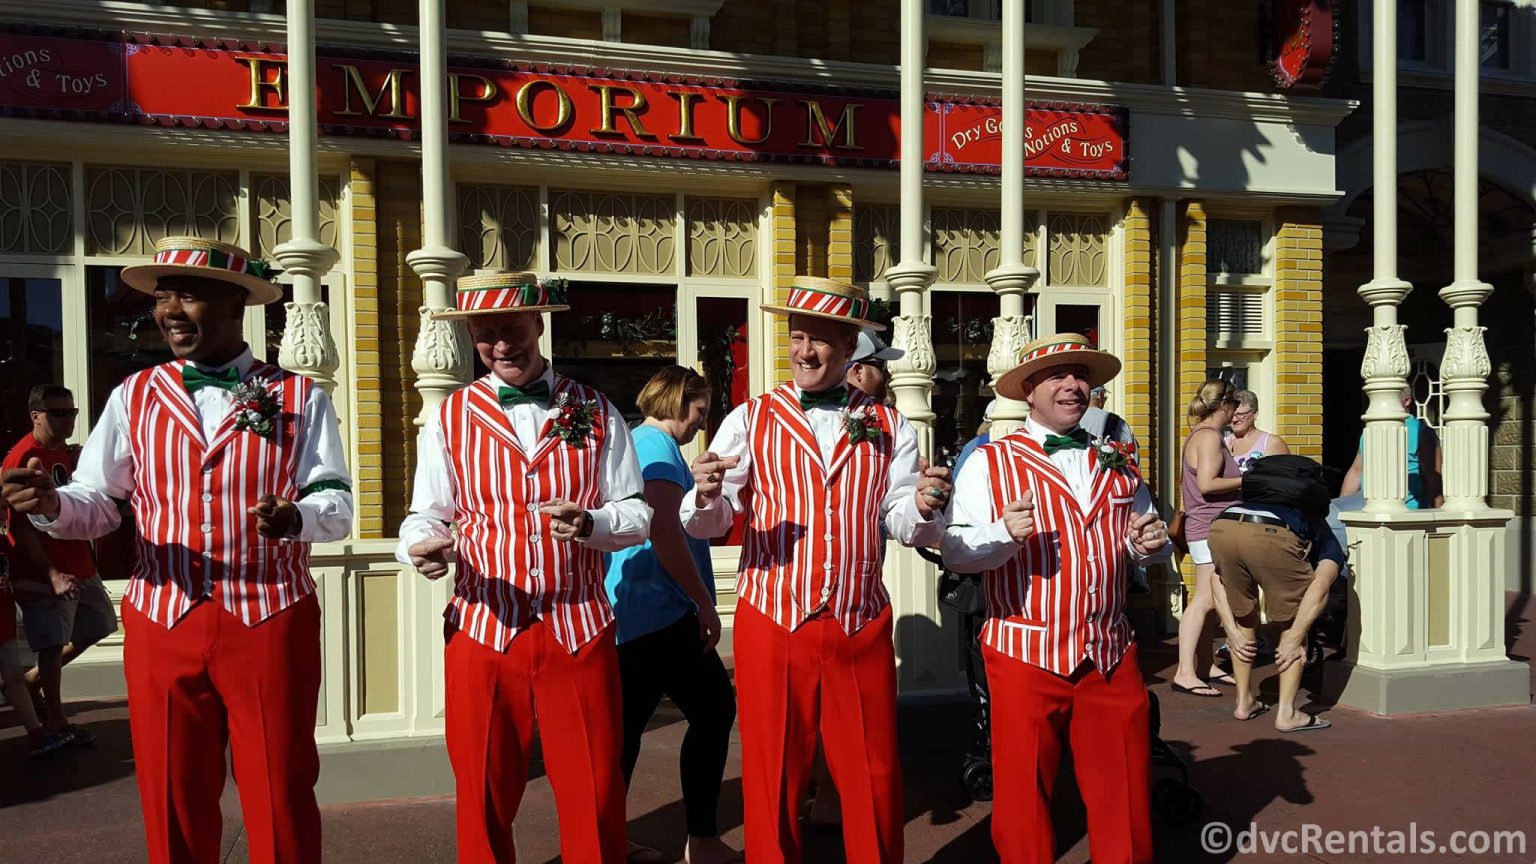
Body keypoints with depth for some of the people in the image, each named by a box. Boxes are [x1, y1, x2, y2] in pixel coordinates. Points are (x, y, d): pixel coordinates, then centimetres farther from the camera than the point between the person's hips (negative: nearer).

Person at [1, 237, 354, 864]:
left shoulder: (299, 398, 2)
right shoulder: (135, 396, 9)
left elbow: (337, 503, -4)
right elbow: (97, 504, 6)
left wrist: (296, 517, -26)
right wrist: (50, 505, -17)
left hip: (271, 624, -2)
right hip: (162, 625, 3)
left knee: (281, 804, 6)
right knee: (173, 806, 13)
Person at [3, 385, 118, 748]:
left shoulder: (66, 452, 9)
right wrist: (52, 574, -25)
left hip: (79, 565, 9)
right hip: (43, 572, -9)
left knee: (97, 627, 19)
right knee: (54, 644, 0)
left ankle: (31, 680, 34)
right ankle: (55, 722, 14)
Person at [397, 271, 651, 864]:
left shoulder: (595, 413, 7)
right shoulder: (450, 418, 6)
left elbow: (637, 515, 4)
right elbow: (426, 517, 5)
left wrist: (591, 523, -17)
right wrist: (422, 548, -18)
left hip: (579, 632, 0)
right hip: (482, 631, 0)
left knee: (595, 794, 6)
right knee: (483, 798, 10)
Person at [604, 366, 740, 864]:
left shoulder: (631, 443, 17)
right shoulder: (658, 446, -13)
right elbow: (664, 533, -23)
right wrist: (705, 603, -16)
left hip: (626, 612, 10)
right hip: (658, 612, -10)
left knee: (627, 722, 12)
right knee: (714, 709, -1)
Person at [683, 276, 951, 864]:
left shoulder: (888, 428, 7)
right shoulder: (749, 420, 3)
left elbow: (905, 526, 1)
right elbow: (706, 524, -4)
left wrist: (923, 508, -21)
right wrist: (706, 494, -26)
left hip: (862, 628, 2)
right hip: (771, 625, -1)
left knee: (876, 785, 10)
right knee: (771, 783, 8)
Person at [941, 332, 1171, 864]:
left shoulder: (1117, 466, 14)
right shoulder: (989, 463, -4)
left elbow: (1145, 548, 22)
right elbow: (954, 552, -11)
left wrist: (1150, 543, -1)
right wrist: (1004, 532, -29)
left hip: (1112, 655, 5)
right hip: (1026, 655, -4)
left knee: (1125, 794, 13)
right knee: (1024, 794, 6)